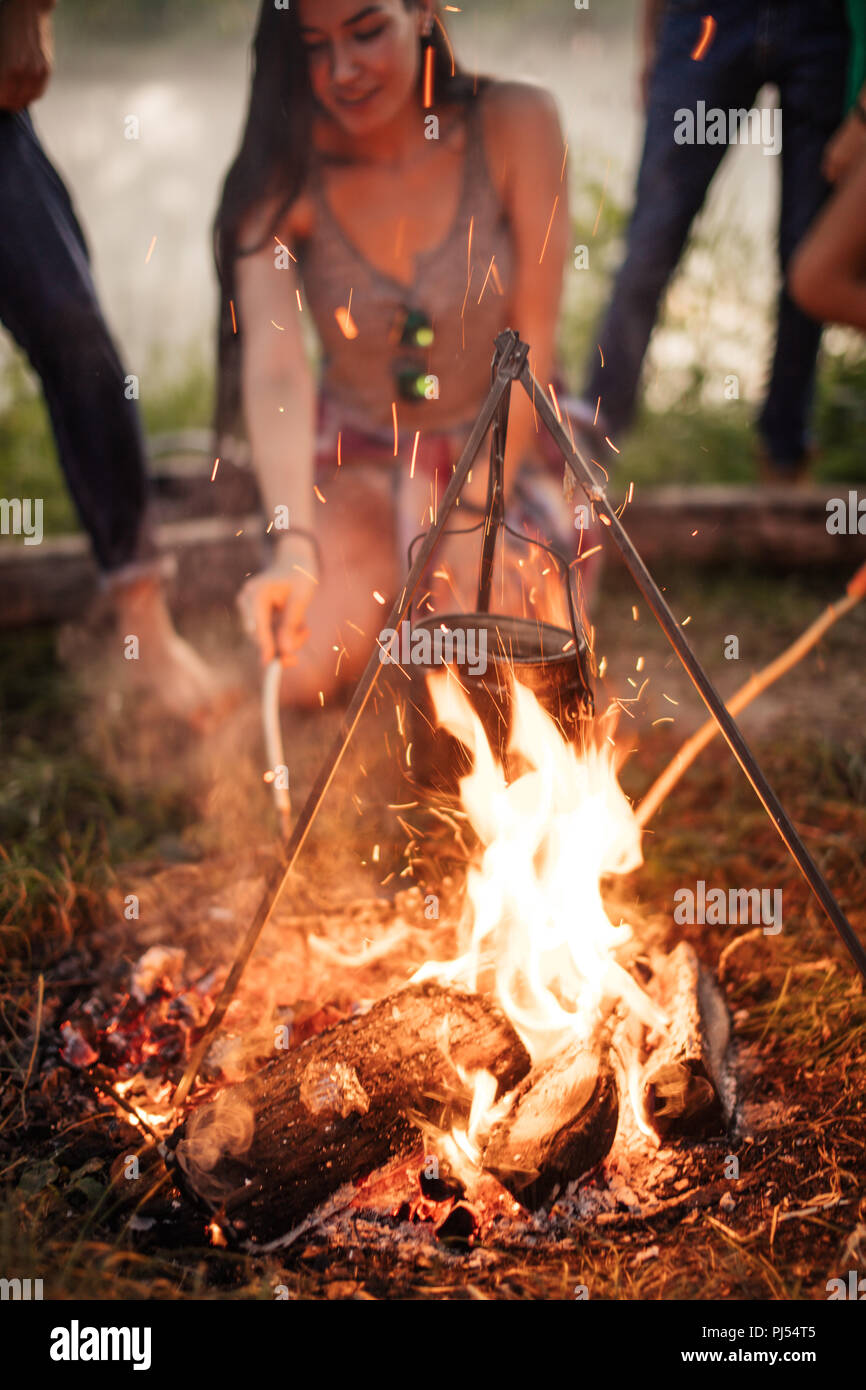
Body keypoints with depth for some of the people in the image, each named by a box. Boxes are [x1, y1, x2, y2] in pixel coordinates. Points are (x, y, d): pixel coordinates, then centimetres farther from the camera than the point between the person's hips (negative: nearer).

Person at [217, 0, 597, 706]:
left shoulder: (515, 123, -16)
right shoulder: (283, 172, -15)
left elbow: (533, 344, -13)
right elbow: (276, 366, -28)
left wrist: (475, 514, -15)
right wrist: (296, 545, -43)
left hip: (500, 446, -1)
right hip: (354, 450, 2)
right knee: (305, 671, -17)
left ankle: (547, 568, 13)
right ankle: (391, 570, 16)